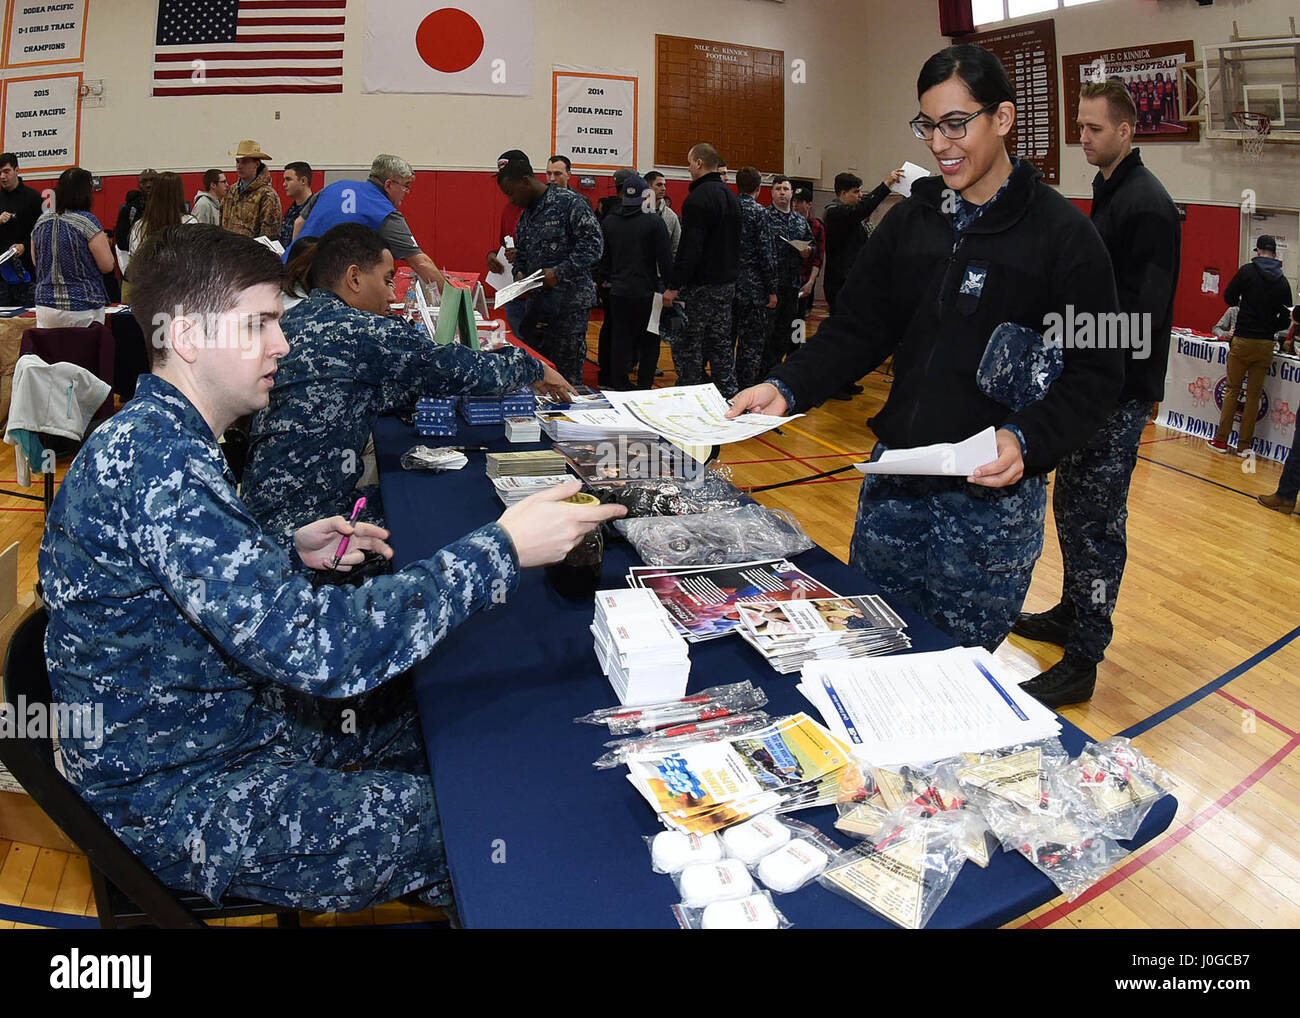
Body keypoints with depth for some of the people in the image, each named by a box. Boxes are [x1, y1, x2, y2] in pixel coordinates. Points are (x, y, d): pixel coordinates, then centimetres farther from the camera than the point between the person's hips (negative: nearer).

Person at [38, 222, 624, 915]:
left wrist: (291, 558, 1)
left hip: (225, 716, 10)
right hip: (181, 797, -10)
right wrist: (502, 549, -33)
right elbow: (315, 648, -37)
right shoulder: (156, 463, -29)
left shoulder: (155, 436, 4)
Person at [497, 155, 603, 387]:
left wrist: (560, 273, -21)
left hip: (569, 303, -8)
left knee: (566, 374, -5)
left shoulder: (569, 202, -9)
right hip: (537, 301, 8)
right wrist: (520, 273, 2)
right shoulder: (525, 215, 18)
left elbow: (592, 244, -16)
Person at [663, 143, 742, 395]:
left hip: (701, 286, -9)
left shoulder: (698, 198, -15)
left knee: (688, 346, -2)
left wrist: (675, 286, -19)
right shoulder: (731, 197, 15)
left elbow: (690, 248, -21)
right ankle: (728, 396, 15)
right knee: (721, 344, 13)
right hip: (727, 282, 9)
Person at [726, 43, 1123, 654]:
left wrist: (1027, 439, -25)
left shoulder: (1062, 234, -6)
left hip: (991, 497, -4)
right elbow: (857, 330, 9)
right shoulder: (910, 220, 8)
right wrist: (788, 387, -7)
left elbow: (1095, 372, -8)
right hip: (895, 481, 5)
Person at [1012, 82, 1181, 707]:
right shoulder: (1107, 193, 17)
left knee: (1095, 521, -6)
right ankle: (1072, 614, 35)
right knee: (1070, 506, 19)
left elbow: (1144, 312, -23)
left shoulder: (1146, 203, -14)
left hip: (1120, 391, -10)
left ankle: (1082, 662, 1)